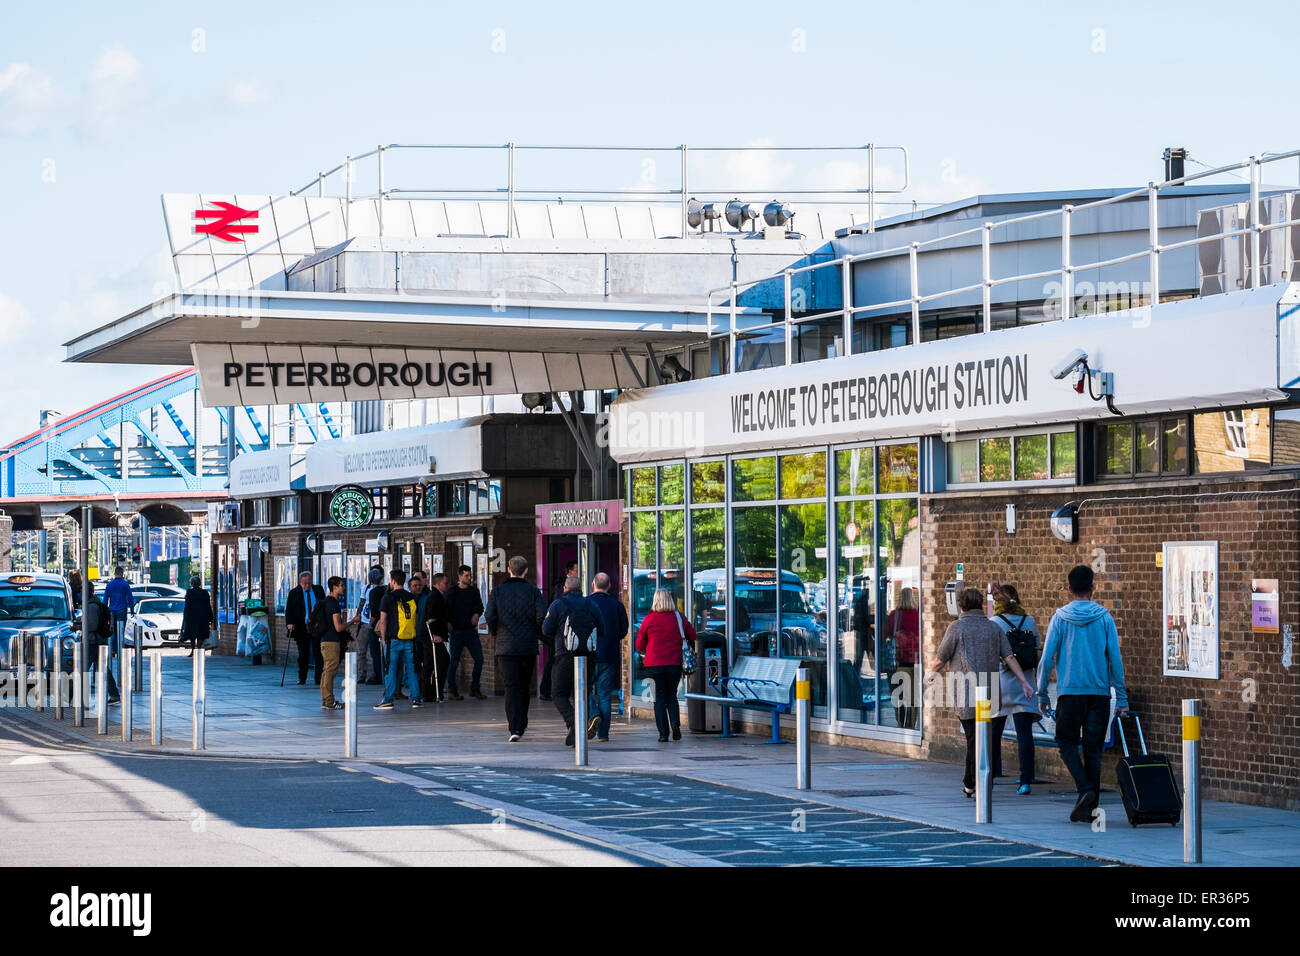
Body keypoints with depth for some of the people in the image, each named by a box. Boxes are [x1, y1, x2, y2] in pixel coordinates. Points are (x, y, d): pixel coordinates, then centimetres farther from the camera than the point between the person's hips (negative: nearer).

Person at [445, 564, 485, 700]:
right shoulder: (452, 592, 0)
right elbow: (447, 610, 0)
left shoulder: (474, 591, 10)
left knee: (479, 659, -2)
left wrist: (477, 614, -8)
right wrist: (448, 623, -13)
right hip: (457, 630, -4)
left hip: (471, 629, 4)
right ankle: (451, 690, 4)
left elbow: (480, 606, 12)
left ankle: (474, 688, 10)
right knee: (454, 661, -2)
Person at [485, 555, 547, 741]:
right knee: (524, 687, 15)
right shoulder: (533, 591, 0)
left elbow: (490, 616, -8)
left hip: (505, 647, -1)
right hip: (528, 647, 1)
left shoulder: (497, 591, 1)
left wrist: (495, 633, 10)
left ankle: (515, 728, -17)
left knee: (511, 686, -4)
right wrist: (537, 634, 7)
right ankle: (521, 723, 24)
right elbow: (542, 616, -10)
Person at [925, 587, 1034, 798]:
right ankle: (969, 784, 21)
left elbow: (942, 659, -1)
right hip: (989, 692, 4)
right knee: (976, 738, 14)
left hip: (966, 692, -4)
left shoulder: (957, 627, -5)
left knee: (974, 739, -4)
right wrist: (1024, 682, 1)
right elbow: (1009, 657, 0)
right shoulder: (994, 628, 8)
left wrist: (931, 674, 19)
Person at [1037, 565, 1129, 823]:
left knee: (1067, 742, 11)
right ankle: (1089, 807, 7)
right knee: (1093, 748, 8)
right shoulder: (1104, 618, 1)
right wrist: (1122, 697, 5)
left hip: (1069, 691, -2)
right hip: (1100, 692, 2)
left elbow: (1047, 658, -3)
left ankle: (1085, 789, -11)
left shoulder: (1060, 618, -2)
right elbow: (1115, 659, 0)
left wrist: (1042, 693, 7)